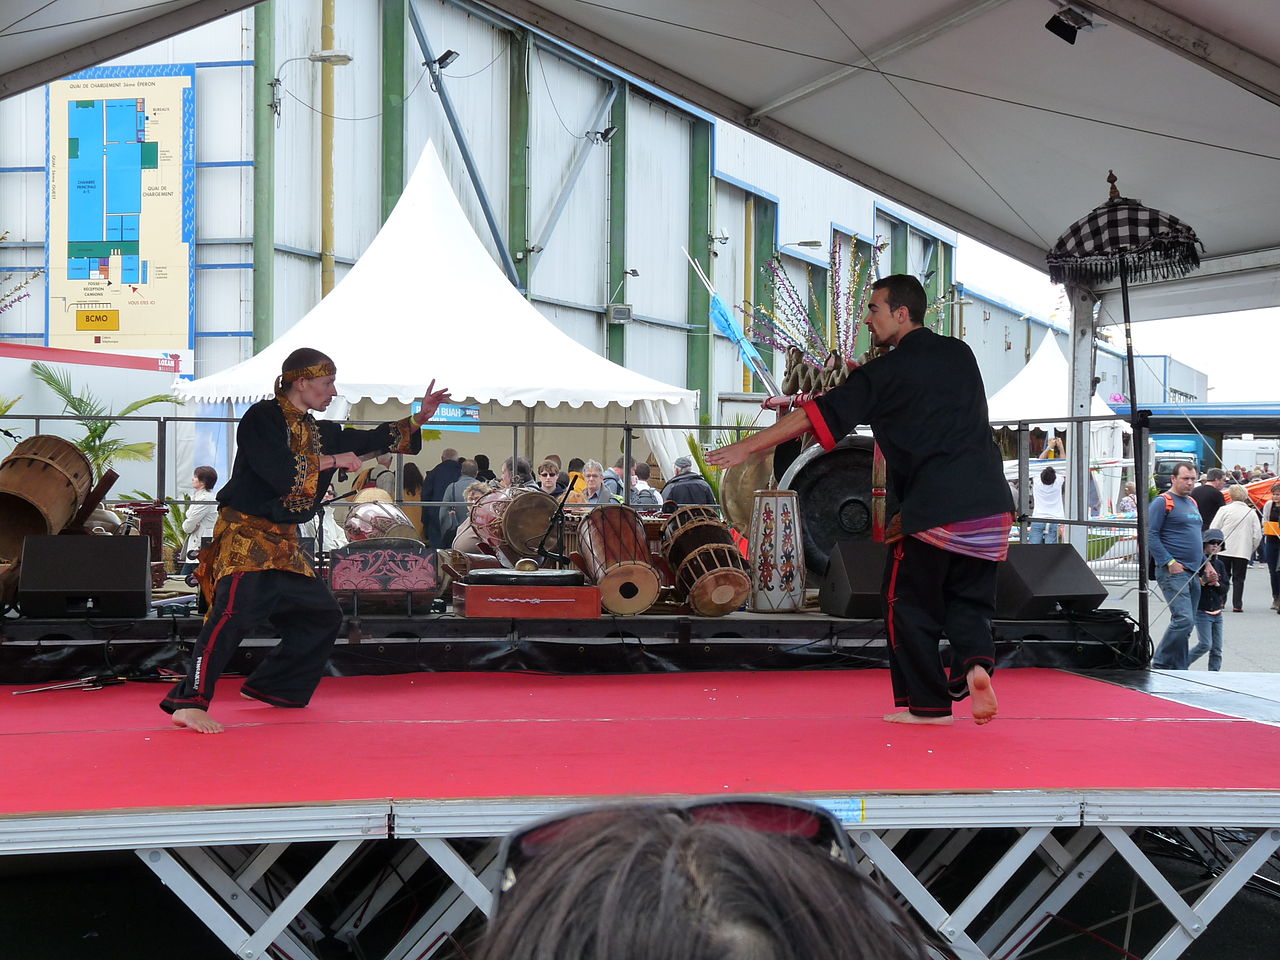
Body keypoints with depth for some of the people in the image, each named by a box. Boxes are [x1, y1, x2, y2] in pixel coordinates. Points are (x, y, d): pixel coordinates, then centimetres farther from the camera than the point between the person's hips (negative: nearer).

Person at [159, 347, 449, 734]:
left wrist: (419, 418, 17)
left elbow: (369, 440, 24)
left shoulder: (320, 432, 15)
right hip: (245, 533, -9)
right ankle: (188, 703, -29)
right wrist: (331, 461, -12)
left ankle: (269, 687, 26)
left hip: (282, 542, 9)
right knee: (234, 611, -27)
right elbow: (280, 472, -23)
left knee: (322, 615, 16)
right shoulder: (262, 418, -10)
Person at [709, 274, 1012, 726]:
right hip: (991, 503, 6)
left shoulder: (886, 373, -4)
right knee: (969, 598, 17)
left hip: (935, 504, -5)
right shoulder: (960, 354, 14)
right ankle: (975, 661, -11)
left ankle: (928, 703, 14)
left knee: (911, 602, 10)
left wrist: (747, 447, -1)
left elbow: (817, 416, -5)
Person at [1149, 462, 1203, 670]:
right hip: (1173, 571, -9)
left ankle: (1178, 670, 14)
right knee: (1183, 619, -18)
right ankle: (1160, 666, -8)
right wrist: (1169, 562, -17)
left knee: (1187, 624, 8)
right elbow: (1151, 535, -13)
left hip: (1192, 572, 9)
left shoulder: (1192, 503, 20)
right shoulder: (1163, 502, -7)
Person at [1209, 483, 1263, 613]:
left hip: (1225, 550, -1)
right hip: (1243, 552, 1)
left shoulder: (1224, 510, -6)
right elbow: (1257, 535, 3)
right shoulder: (1251, 513, 1)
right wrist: (1251, 549, 16)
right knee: (1239, 579, 6)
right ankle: (1237, 605, 4)